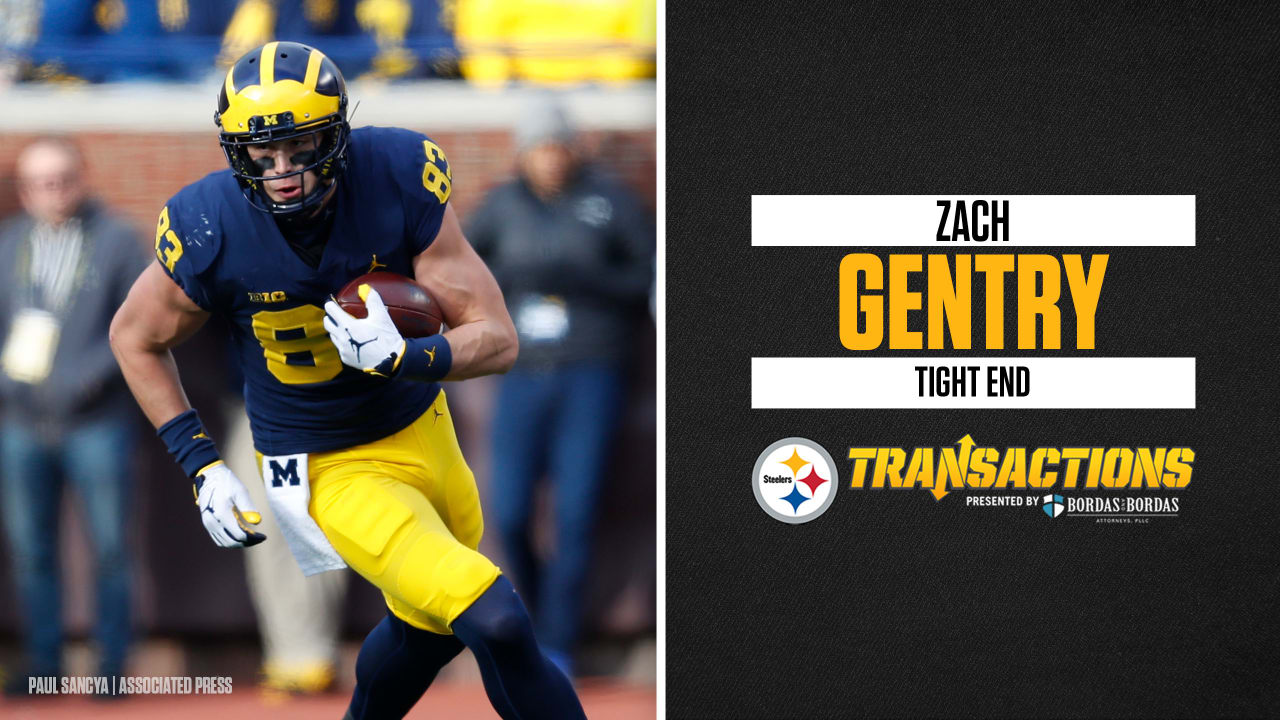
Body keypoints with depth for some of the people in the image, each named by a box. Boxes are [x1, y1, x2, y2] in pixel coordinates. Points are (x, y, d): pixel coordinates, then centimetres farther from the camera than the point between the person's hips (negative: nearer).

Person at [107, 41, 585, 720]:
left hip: (422, 426, 4)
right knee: (495, 623, -19)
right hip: (329, 471, -4)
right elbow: (136, 338, -2)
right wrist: (200, 464, -9)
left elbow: (497, 339, -16)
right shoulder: (211, 231, -24)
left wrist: (405, 356, -36)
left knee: (427, 622, 25)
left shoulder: (399, 179, -20)